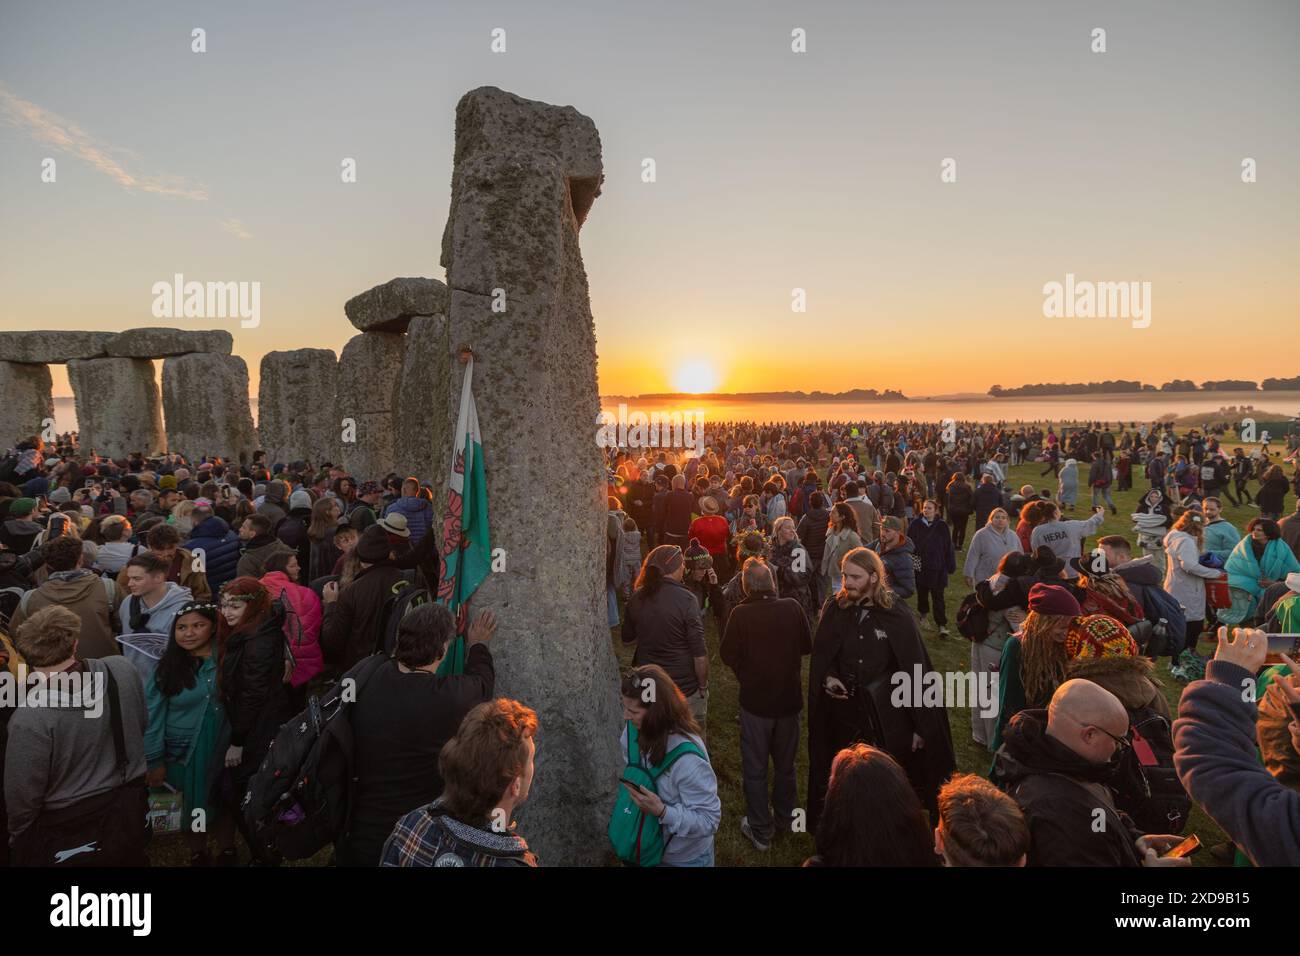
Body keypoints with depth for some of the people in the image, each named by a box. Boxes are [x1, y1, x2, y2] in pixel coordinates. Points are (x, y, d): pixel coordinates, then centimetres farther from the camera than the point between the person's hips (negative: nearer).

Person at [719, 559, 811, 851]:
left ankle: (761, 831, 24)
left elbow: (728, 656, -13)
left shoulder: (740, 614, -21)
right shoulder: (793, 608, -13)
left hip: (755, 699, -3)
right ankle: (785, 816, 42)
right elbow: (807, 646, 2)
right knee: (785, 762, 24)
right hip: (789, 698, 3)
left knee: (755, 767, 14)